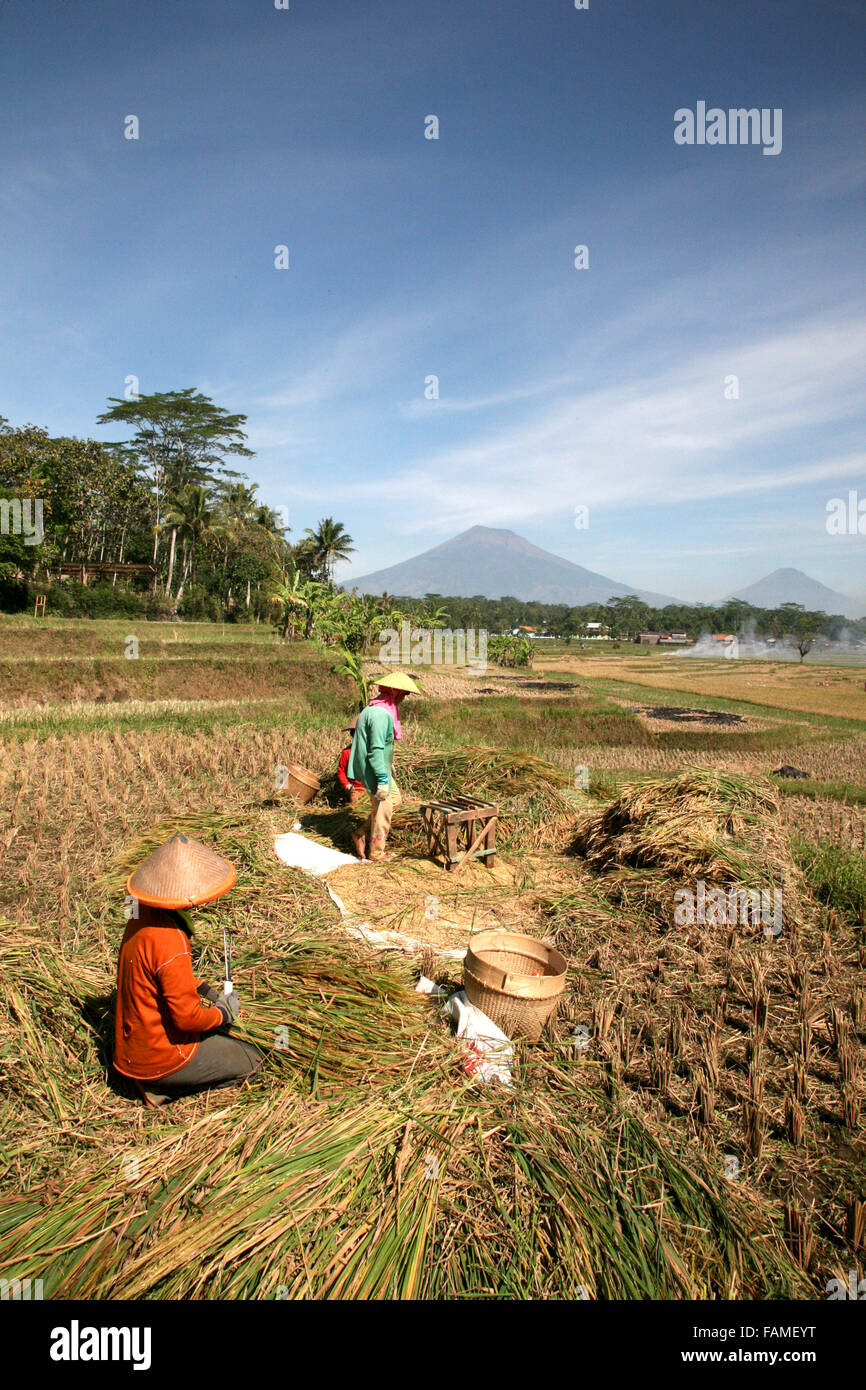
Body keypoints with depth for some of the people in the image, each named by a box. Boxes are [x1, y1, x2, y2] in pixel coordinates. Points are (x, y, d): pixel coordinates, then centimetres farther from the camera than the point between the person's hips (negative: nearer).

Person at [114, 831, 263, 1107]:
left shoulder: (143, 915, -3)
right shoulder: (170, 942, -32)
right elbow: (187, 1016, -25)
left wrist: (207, 991, 6)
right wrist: (223, 1014, -7)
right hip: (158, 1056, -8)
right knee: (251, 1060, 5)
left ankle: (156, 1080, 10)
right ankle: (161, 1085, -1)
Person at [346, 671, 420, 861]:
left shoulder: (373, 709, 11)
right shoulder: (381, 714, -23)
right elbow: (376, 750, -26)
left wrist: (388, 765, 26)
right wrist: (382, 779, -24)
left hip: (380, 768, 10)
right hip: (373, 769, -10)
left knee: (394, 799, 20)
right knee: (383, 808, 2)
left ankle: (364, 836, 22)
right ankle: (376, 852, 17)